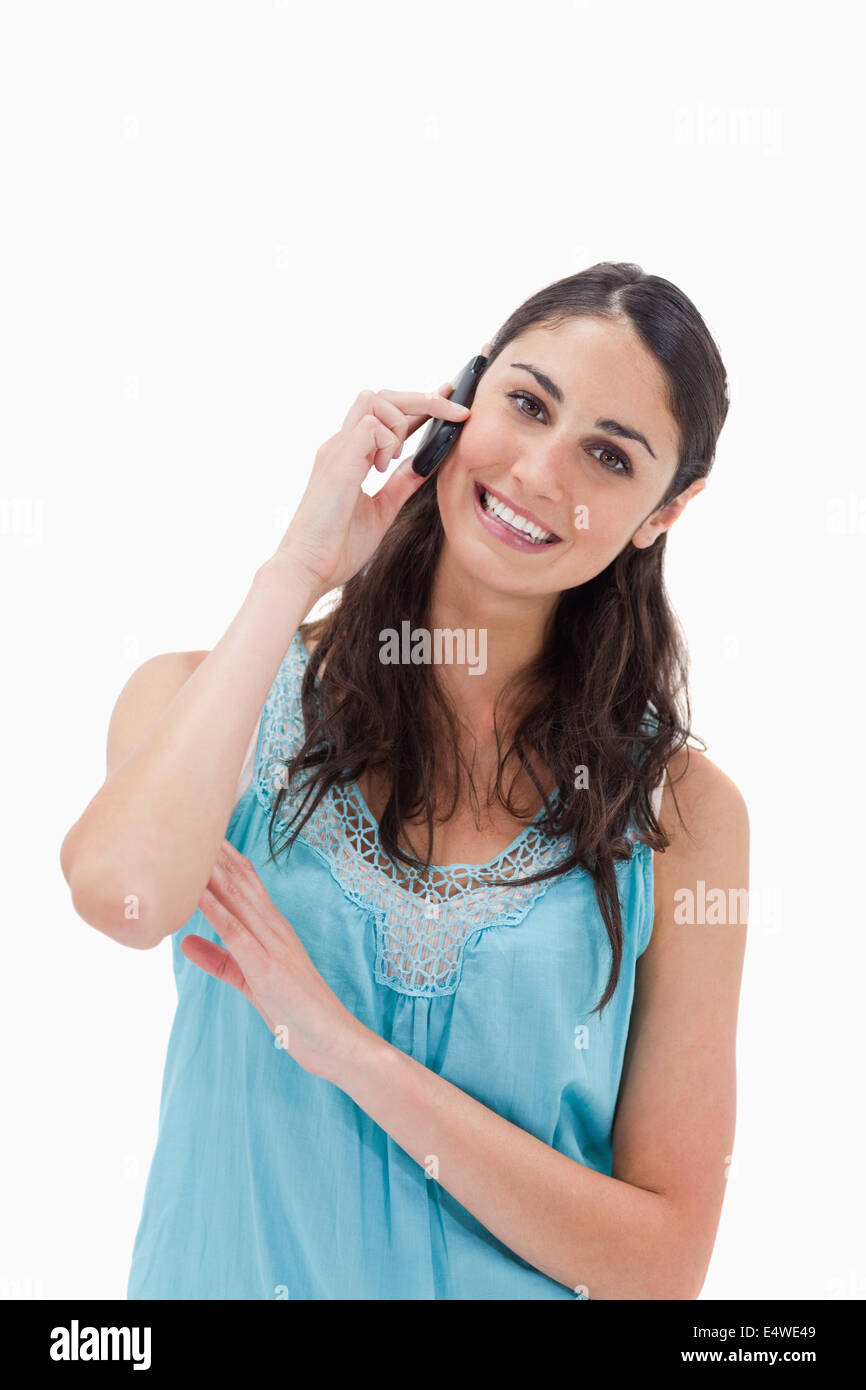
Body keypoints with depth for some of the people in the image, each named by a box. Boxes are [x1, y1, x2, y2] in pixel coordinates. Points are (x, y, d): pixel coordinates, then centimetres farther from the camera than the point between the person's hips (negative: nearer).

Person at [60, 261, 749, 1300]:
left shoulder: (682, 813, -5)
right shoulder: (206, 700, -4)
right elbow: (124, 892, -26)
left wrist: (349, 1050, -18)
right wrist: (299, 568, -15)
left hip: (517, 1285, -1)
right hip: (219, 1276, 2)